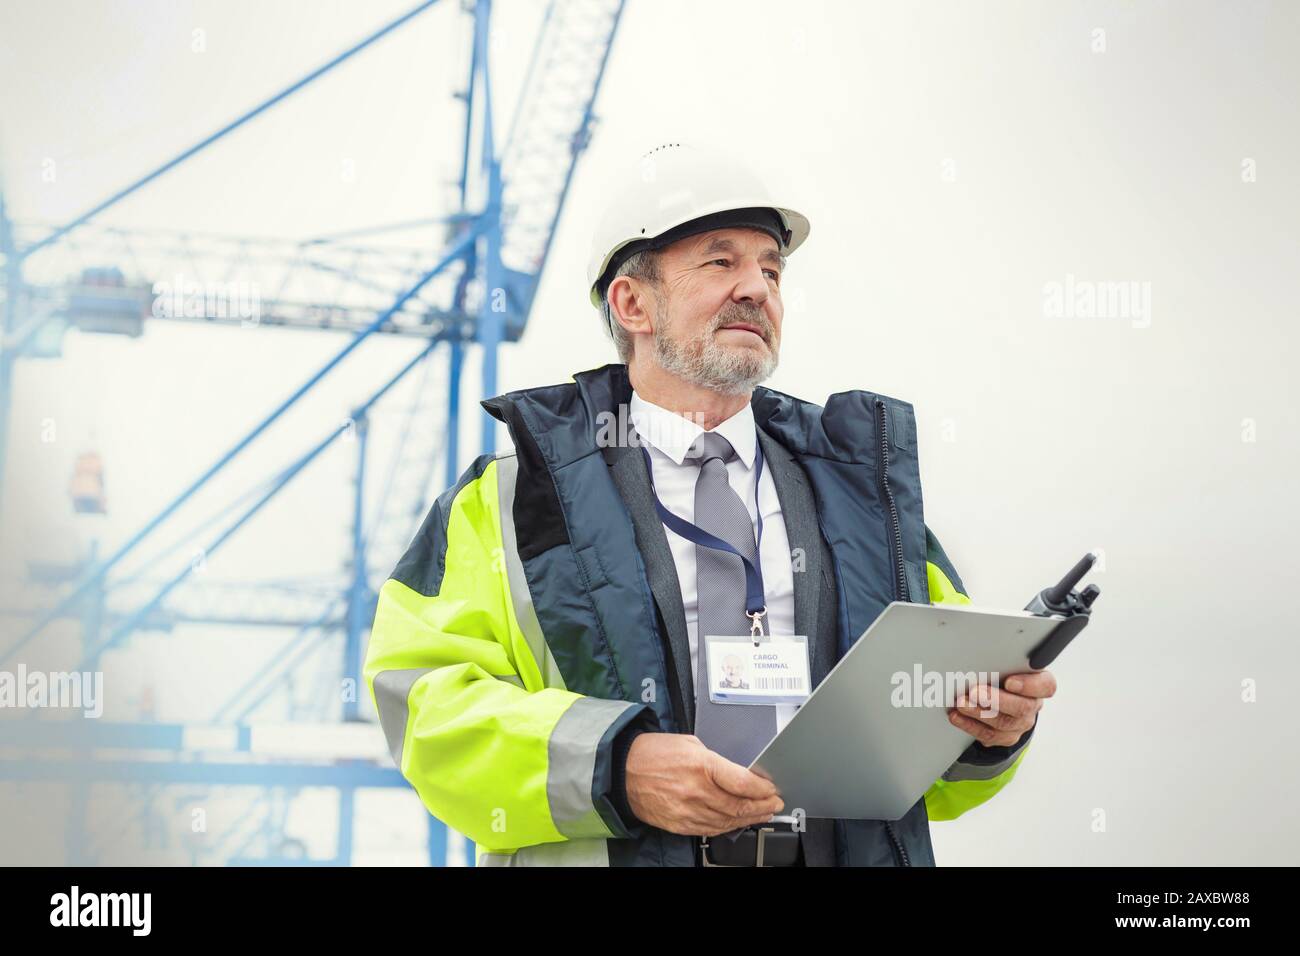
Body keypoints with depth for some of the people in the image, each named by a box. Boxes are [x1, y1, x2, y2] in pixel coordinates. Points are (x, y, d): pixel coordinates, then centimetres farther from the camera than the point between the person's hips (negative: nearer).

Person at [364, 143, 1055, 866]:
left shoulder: (861, 481, 19)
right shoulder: (511, 496, 8)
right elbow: (428, 702, -2)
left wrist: (987, 724, -2)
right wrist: (613, 770, -15)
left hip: (845, 846, 3)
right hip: (614, 849, -3)